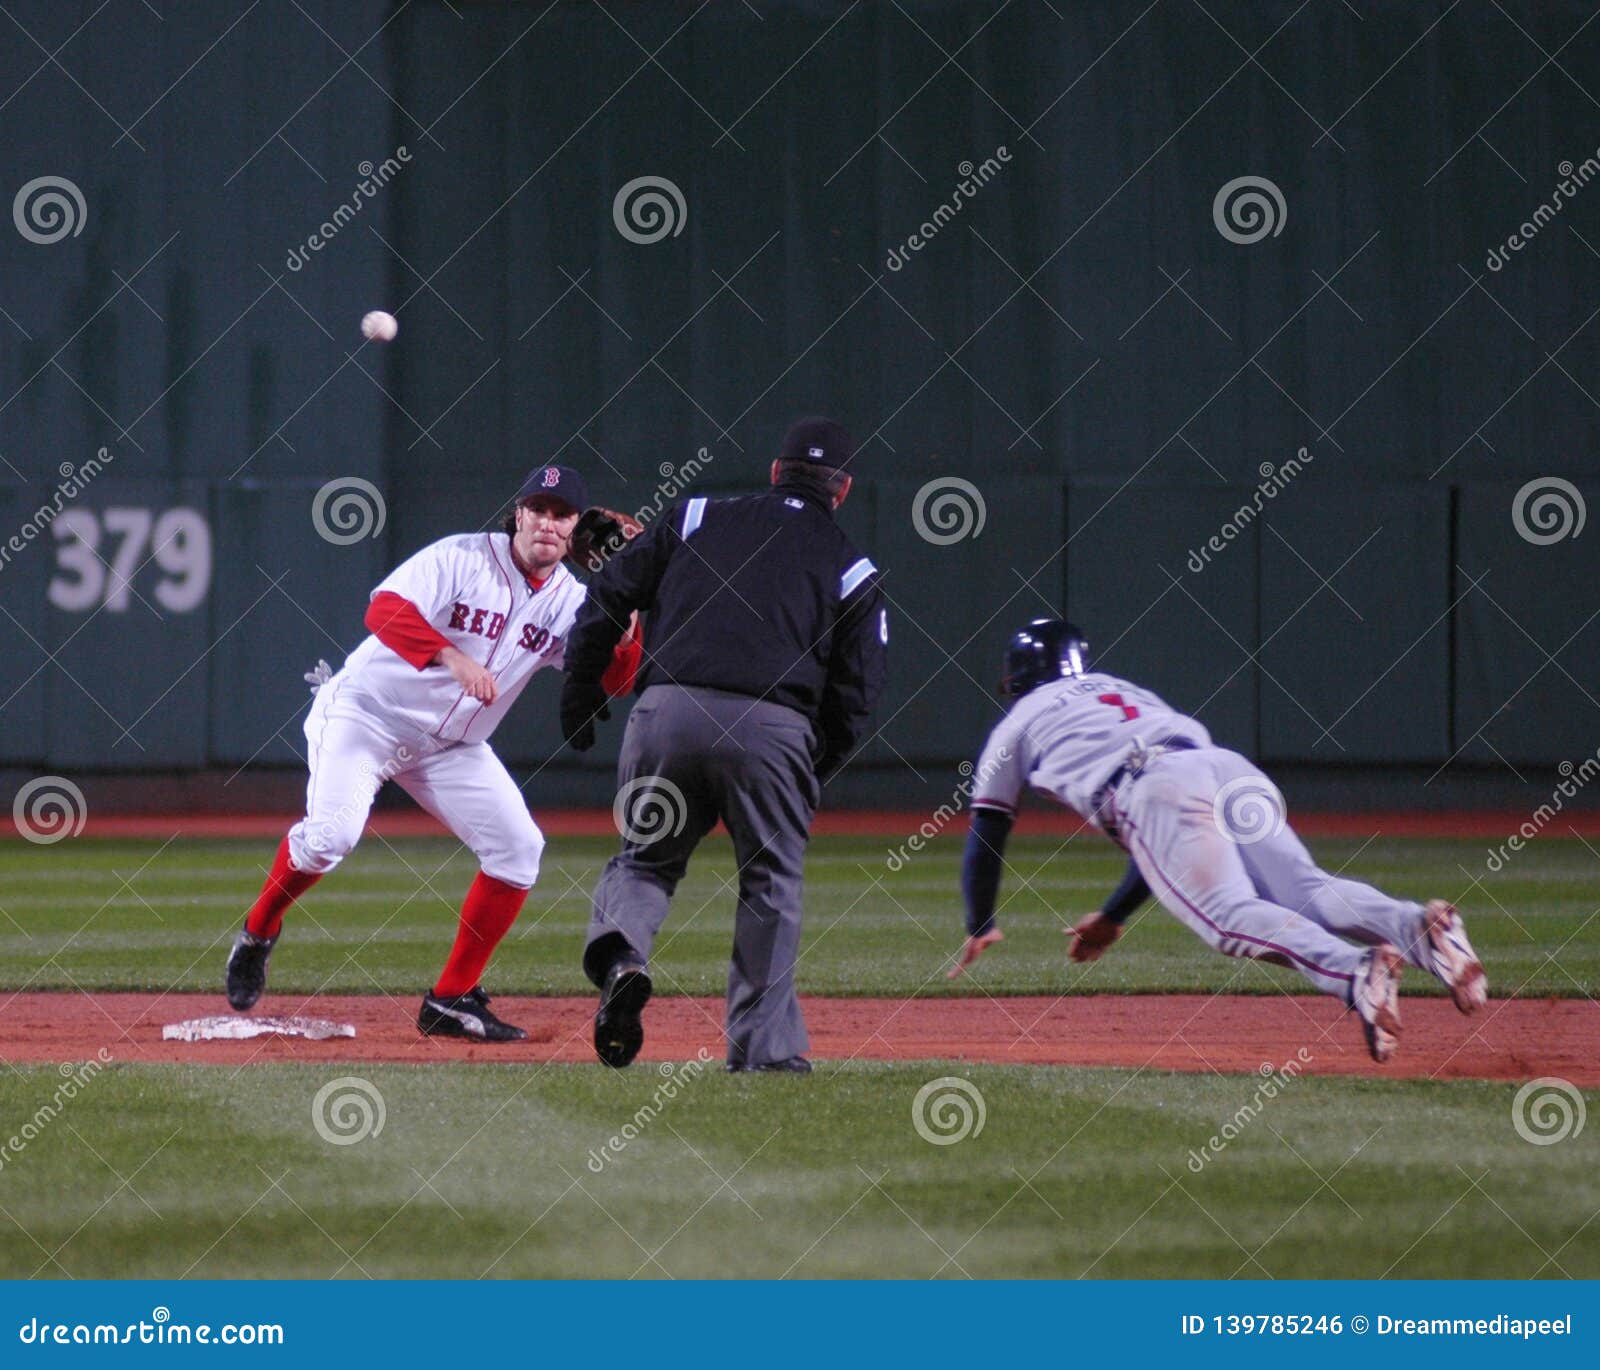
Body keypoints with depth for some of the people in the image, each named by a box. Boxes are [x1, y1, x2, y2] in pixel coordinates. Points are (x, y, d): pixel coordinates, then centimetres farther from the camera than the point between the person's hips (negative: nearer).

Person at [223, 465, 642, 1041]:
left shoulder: (570, 601, -1)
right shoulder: (462, 558, -17)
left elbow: (615, 680, -10)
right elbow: (384, 610, -31)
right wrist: (453, 658, -44)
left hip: (451, 746, 6)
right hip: (366, 713, -6)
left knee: (518, 846, -6)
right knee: (332, 833, -27)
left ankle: (452, 1001, 3)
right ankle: (257, 933, 1)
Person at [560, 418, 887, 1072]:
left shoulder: (695, 519, 20)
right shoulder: (851, 570, 17)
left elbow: (604, 602, 15)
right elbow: (856, 693, 11)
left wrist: (578, 701, 22)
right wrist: (812, 778, 21)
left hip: (666, 713, 1)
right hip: (773, 732, -1)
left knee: (644, 856, 17)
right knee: (770, 883, 12)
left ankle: (620, 952, -14)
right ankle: (764, 1044, 9)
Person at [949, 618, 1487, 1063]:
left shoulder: (1020, 720, 31)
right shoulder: (1129, 694, 46)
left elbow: (985, 836, 36)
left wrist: (980, 930, 50)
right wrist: (1113, 917, 57)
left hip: (1154, 788, -5)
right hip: (1232, 769, 5)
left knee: (1229, 914, -24)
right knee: (1308, 893, -14)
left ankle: (1354, 969, -53)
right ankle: (1417, 928, -45)